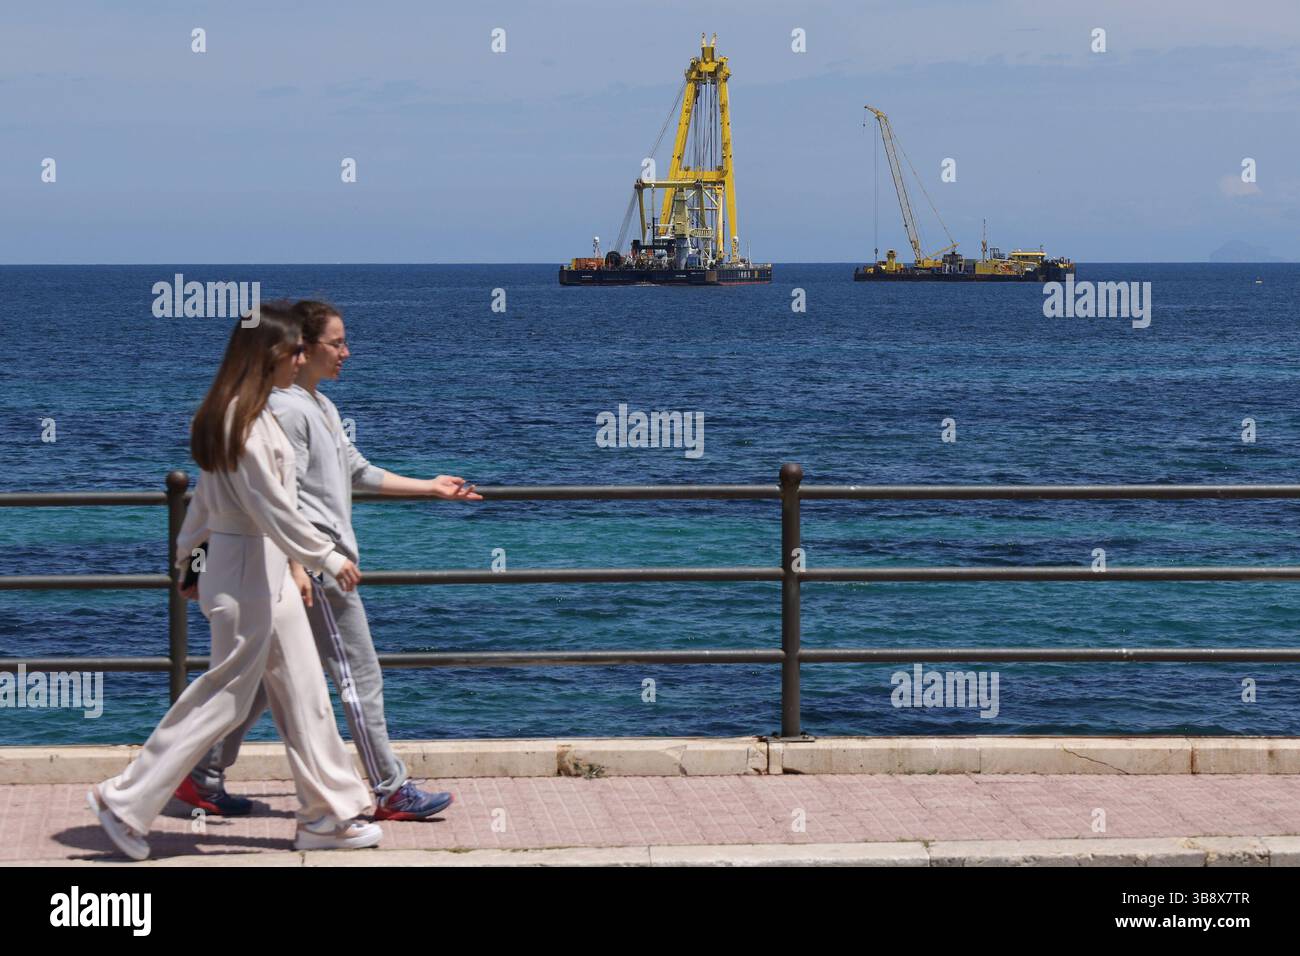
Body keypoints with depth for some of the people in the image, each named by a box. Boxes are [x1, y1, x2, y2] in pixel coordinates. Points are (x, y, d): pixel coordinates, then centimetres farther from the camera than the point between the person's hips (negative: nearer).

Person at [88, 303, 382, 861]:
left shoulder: (247, 413, 10)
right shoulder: (243, 419, -20)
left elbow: (206, 496, 18)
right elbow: (270, 505, -21)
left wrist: (188, 555, 24)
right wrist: (326, 556, -15)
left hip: (267, 573, 10)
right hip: (247, 570, -10)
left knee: (303, 695, 12)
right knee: (226, 697, -2)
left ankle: (327, 814, 19)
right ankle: (126, 803, 6)